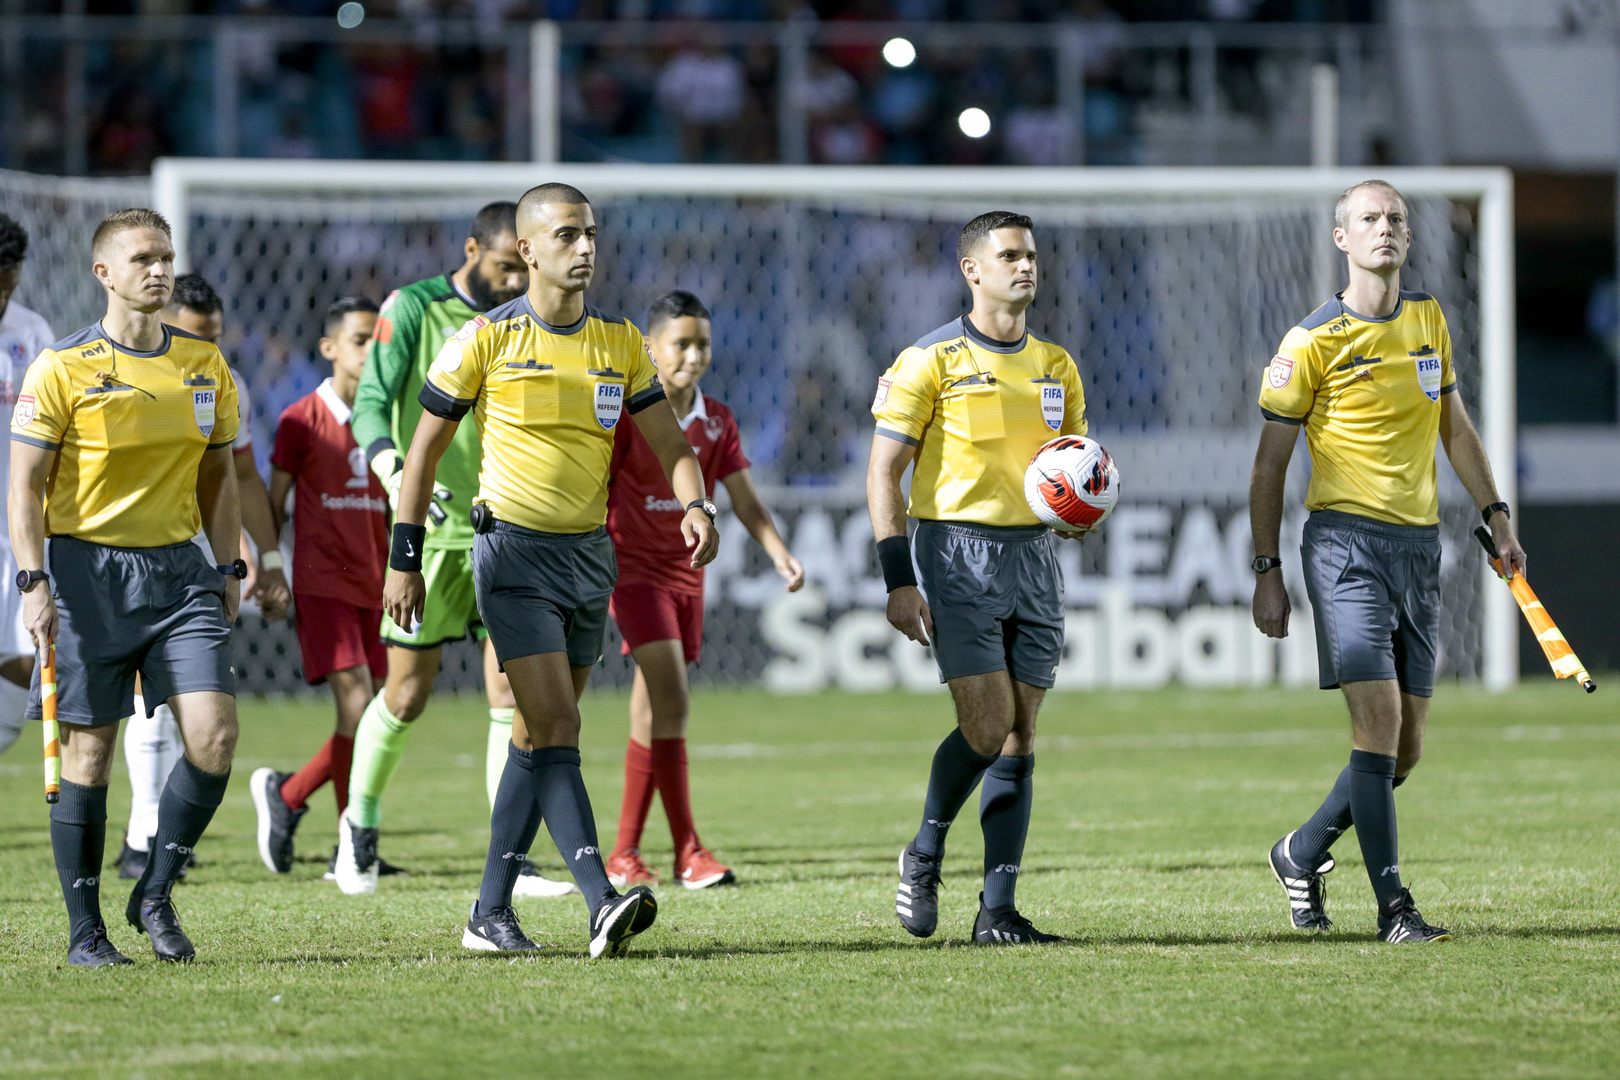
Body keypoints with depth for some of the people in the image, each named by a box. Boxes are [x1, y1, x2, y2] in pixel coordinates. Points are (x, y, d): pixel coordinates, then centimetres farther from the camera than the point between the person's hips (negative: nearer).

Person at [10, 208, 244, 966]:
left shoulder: (205, 366, 9)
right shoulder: (62, 369, -4)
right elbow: (25, 485, -4)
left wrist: (229, 569, 13)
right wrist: (33, 582, -13)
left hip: (178, 567, 4)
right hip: (89, 568, -4)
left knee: (215, 734, -11)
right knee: (88, 753, -1)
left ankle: (155, 895, 6)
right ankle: (84, 929, 9)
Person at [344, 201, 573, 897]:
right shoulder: (413, 309, -4)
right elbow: (370, 405, -11)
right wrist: (396, 471, -28)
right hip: (431, 528, -3)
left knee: (512, 694, -5)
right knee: (408, 692, 3)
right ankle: (360, 822, 28)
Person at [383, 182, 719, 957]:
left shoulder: (620, 342, 7)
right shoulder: (487, 339, -6)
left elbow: (668, 441, 8)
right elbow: (424, 448, -1)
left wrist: (695, 505, -13)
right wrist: (404, 559, -3)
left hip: (590, 554, 5)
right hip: (515, 551, -5)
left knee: (538, 734, 9)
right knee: (556, 728, -15)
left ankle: (491, 913, 16)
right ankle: (602, 903, -25)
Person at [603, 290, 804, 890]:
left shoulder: (717, 422, 7)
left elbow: (744, 500, 3)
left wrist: (779, 553, -12)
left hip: (686, 572, 6)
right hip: (634, 567, -6)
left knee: (653, 710, 8)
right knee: (671, 700, -17)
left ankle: (624, 854, 13)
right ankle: (687, 851, -18)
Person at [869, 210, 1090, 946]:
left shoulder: (1056, 366, 12)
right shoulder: (931, 360, -5)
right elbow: (884, 472, -6)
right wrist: (898, 580, -13)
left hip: (1033, 553, 5)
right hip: (958, 549, -5)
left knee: (1019, 735, 1)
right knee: (987, 726, -15)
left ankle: (997, 910, 3)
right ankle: (925, 855, 10)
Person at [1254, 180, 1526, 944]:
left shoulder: (1428, 320, 12)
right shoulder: (1314, 342, -5)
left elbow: (1454, 427, 23)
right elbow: (1270, 463, 0)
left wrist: (1496, 517, 17)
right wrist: (1267, 572, -3)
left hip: (1419, 544, 6)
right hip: (1346, 541, -6)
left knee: (1404, 749, 5)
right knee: (1378, 717, -16)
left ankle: (1303, 853, 26)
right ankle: (1393, 907, -14)